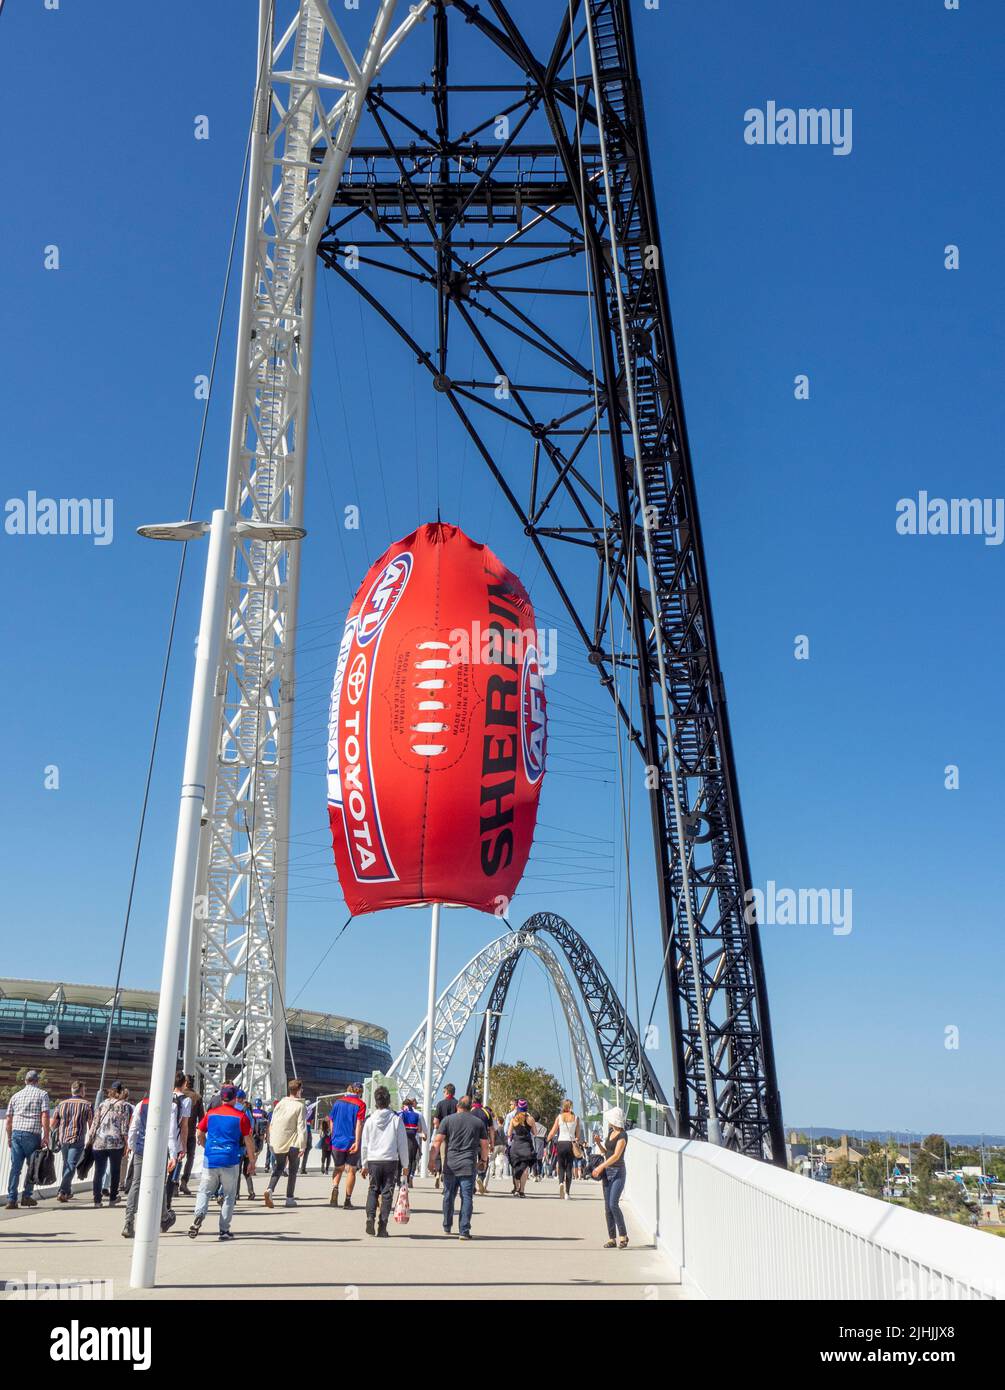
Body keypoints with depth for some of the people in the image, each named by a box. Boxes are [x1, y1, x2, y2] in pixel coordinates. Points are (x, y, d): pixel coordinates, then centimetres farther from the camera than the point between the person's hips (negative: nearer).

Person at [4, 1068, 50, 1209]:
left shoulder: (16, 1095, 16)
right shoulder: (42, 1094, 4)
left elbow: (8, 1120, 15)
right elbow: (45, 1116, -7)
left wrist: (9, 1137, 23)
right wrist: (46, 1136, -6)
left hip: (16, 1133, 3)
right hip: (32, 1134, -3)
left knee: (15, 1167, 4)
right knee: (32, 1166, 10)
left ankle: (11, 1199, 0)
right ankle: (26, 1196, 8)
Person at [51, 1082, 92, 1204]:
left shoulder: (61, 1104, 9)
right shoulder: (87, 1105, -2)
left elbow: (53, 1124, 10)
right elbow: (91, 1125, -3)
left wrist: (54, 1137, 25)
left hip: (63, 1139, 5)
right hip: (77, 1140, -4)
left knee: (66, 1165, 19)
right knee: (71, 1166, -4)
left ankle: (68, 1191, 26)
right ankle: (62, 1192, -15)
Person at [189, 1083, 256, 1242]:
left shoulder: (210, 1114, 5)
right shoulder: (241, 1116, -3)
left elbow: (199, 1134, 10)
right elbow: (248, 1140, -2)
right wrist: (252, 1162, 7)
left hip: (210, 1160, 2)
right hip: (231, 1161, -2)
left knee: (204, 1192, 11)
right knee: (229, 1196, 9)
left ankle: (199, 1214, -15)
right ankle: (224, 1230, 9)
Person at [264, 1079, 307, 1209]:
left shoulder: (280, 1103, 6)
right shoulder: (300, 1106, -9)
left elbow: (272, 1123, 10)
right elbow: (301, 1127, -14)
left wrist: (271, 1141, 19)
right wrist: (302, 1146, -12)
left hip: (277, 1142, 4)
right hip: (293, 1142, -4)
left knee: (279, 1167, 15)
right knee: (293, 1169, 12)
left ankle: (270, 1189, -10)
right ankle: (289, 1198, 12)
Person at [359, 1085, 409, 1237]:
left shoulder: (370, 1120, 1)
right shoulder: (396, 1119, -3)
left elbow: (364, 1145, 7)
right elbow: (403, 1144, 0)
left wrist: (364, 1164, 18)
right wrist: (405, 1165, 9)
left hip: (373, 1161, 1)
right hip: (391, 1161, -1)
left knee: (373, 1190, 15)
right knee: (387, 1193, 5)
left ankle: (370, 1216, -7)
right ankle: (382, 1227, 3)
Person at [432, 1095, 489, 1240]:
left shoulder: (447, 1120, 4)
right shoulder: (479, 1122, 8)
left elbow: (438, 1141, -4)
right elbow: (485, 1144, 11)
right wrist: (484, 1160, 26)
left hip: (450, 1165, 1)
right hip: (468, 1166, -1)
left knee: (449, 1196, 14)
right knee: (467, 1198, 1)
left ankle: (447, 1228, 25)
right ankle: (464, 1231, -5)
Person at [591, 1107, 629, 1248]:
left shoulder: (622, 1135, -13)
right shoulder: (610, 1132, 12)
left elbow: (616, 1155, -21)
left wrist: (600, 1167, -24)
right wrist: (598, 1142, 4)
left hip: (618, 1172, -8)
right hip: (607, 1172, 8)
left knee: (613, 1205, -15)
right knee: (607, 1207, 5)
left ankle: (623, 1235, -1)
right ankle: (612, 1238, 10)